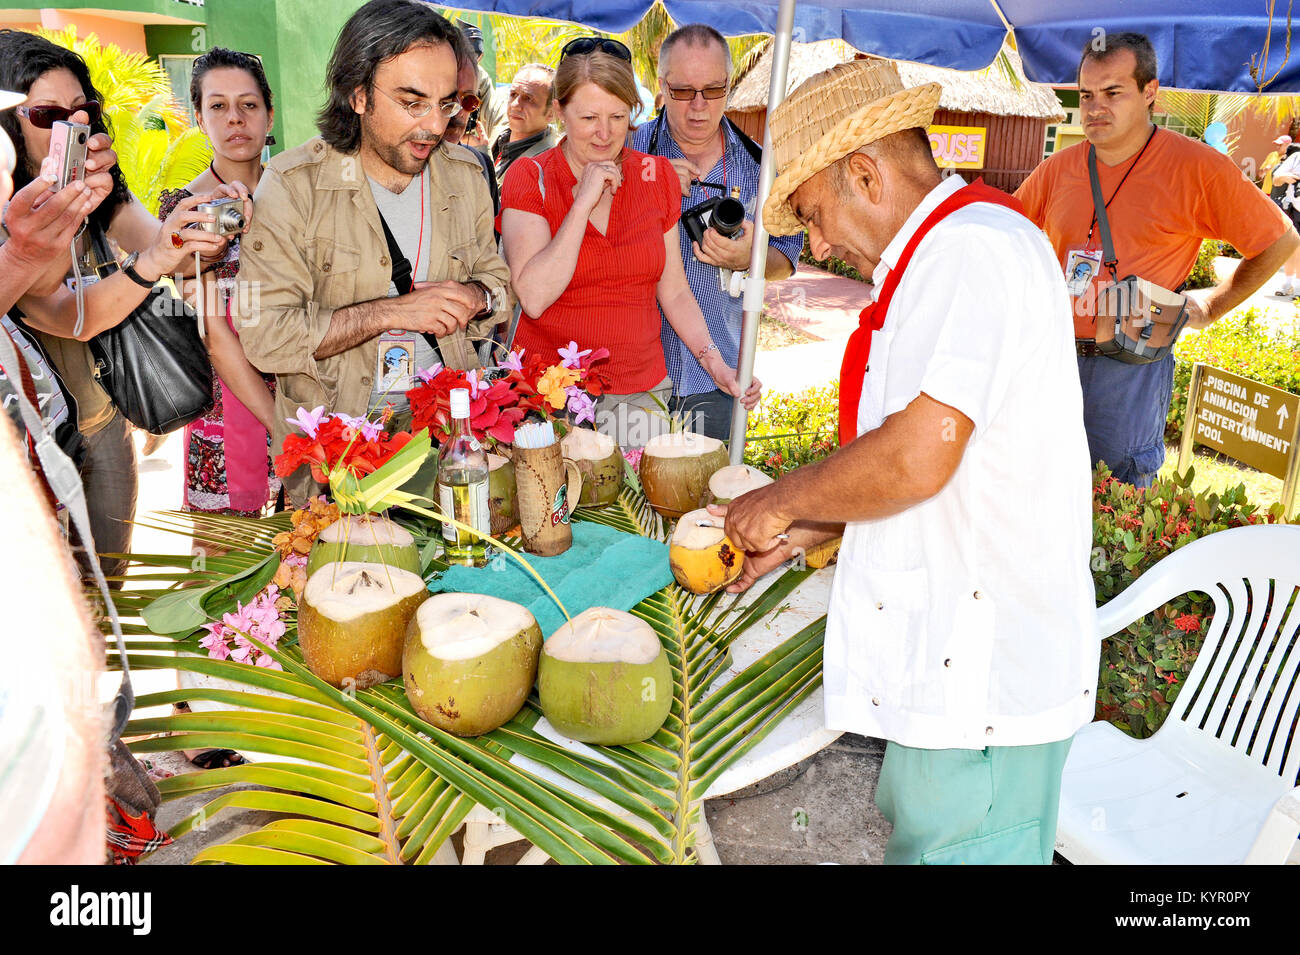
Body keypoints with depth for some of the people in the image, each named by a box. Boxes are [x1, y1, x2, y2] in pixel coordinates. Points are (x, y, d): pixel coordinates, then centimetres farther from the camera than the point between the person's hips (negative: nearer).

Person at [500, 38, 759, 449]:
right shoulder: (529, 178, -4)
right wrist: (584, 202, -18)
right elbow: (534, 298, -17)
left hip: (641, 391, 3)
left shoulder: (657, 176, 5)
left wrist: (719, 368, 0)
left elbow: (674, 292, 11)